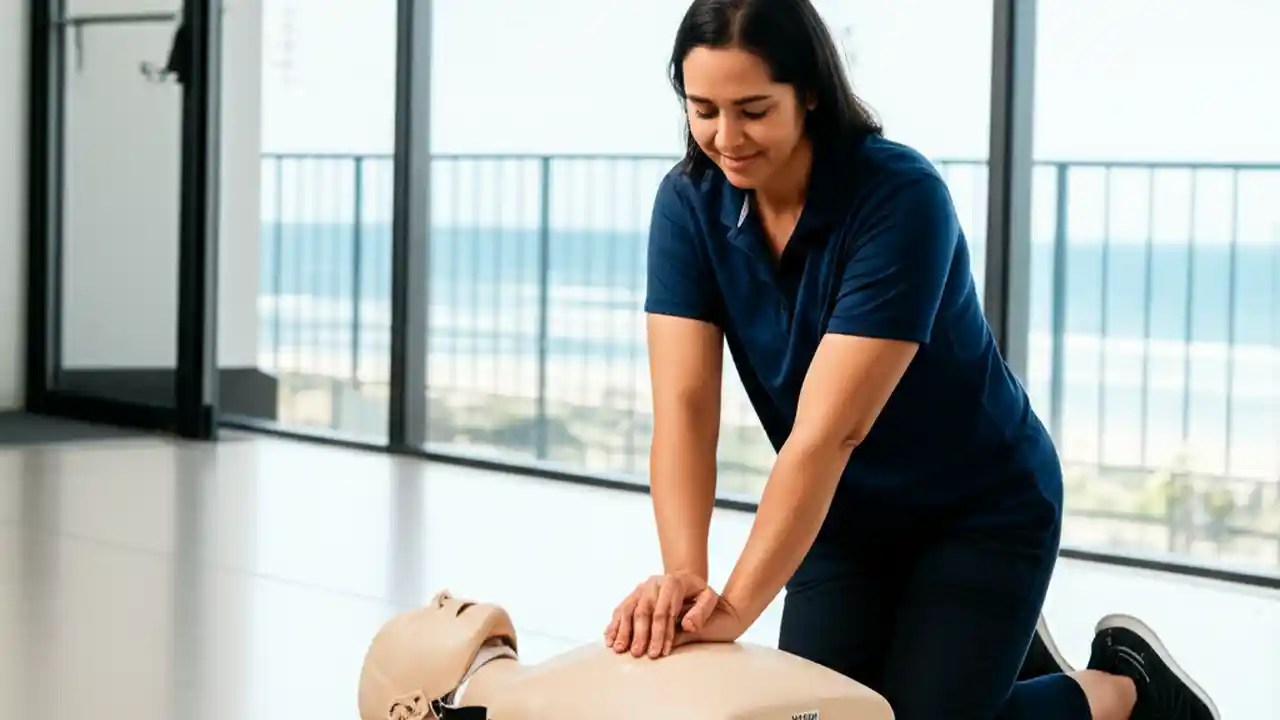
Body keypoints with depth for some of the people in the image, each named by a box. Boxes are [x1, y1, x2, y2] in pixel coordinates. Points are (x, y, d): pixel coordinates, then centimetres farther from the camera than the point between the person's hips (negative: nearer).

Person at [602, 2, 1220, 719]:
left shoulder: (902, 197, -30)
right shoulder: (690, 202, -14)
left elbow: (828, 430, -36)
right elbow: (683, 405, -22)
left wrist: (734, 609, -41)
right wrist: (684, 575, -38)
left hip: (979, 511, -5)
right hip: (847, 518, 5)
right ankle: (999, 645, 27)